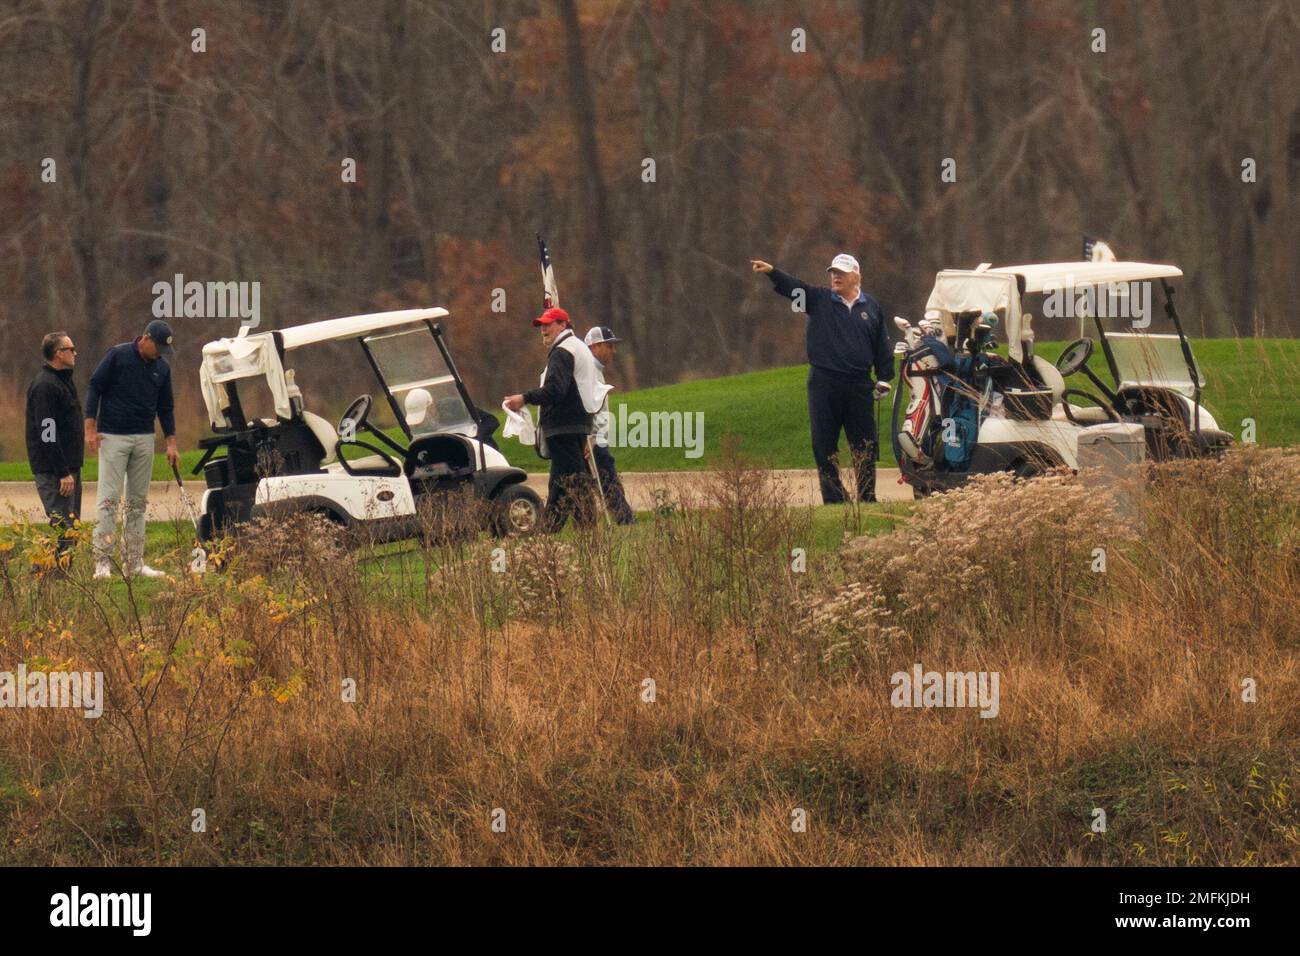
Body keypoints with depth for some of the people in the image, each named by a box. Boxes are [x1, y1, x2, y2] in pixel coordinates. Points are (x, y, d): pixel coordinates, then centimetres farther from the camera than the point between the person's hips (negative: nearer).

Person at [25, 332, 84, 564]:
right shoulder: (45, 386, -16)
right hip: (54, 469, -10)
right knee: (62, 527, -11)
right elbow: (48, 434, -21)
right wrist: (63, 473, -23)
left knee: (71, 523, 11)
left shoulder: (64, 381, 17)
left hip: (69, 466, 10)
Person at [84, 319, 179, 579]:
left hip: (144, 440, 5)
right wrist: (90, 428, -11)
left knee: (138, 502, 6)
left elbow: (165, 408, 15)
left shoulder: (162, 368, 9)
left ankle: (134, 562, 10)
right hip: (112, 437, -5)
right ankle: (102, 562, -10)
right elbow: (94, 388, -5)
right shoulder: (118, 356, -7)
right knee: (109, 499, -9)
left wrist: (171, 442, 8)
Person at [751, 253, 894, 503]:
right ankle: (832, 498, 5)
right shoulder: (819, 299, 4)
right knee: (824, 445, -1)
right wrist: (772, 272, -30)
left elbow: (882, 348, 12)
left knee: (865, 445, 5)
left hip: (859, 386, 1)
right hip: (824, 386, -1)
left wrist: (884, 379, 6)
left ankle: (867, 497, 13)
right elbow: (792, 287, -12)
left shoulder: (871, 308, 8)